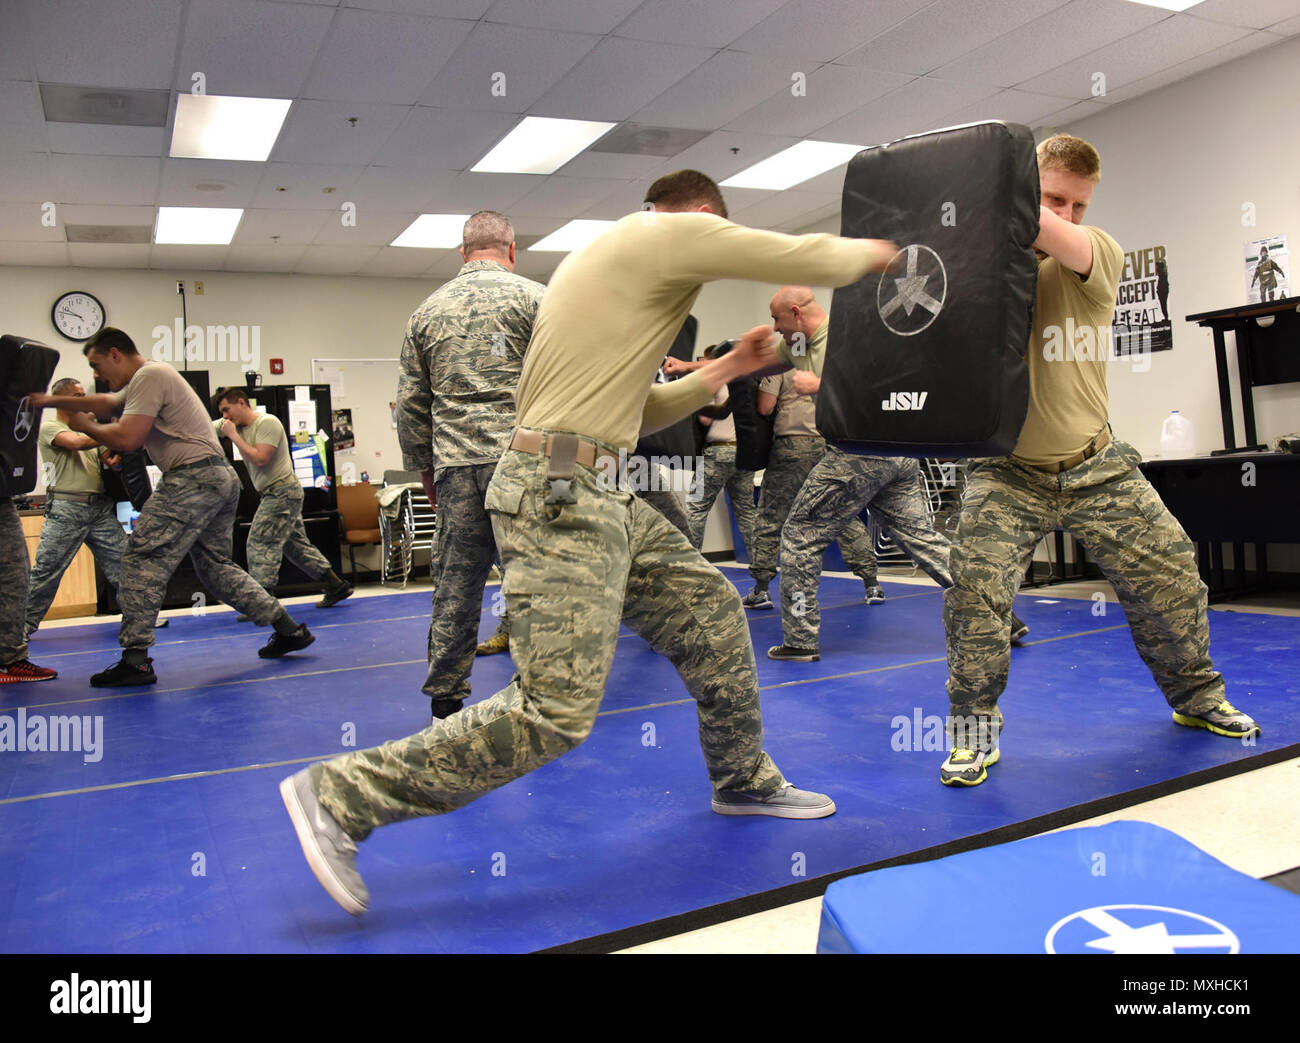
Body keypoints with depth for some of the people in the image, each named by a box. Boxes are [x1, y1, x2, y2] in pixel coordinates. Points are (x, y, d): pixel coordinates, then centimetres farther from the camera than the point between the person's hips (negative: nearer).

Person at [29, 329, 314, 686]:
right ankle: (289, 629, 12)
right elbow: (107, 403, 37)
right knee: (215, 566, 14)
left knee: (143, 558, -10)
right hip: (221, 478, 11)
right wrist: (53, 400, 34)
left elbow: (127, 438, -15)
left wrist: (85, 426, 3)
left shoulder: (150, 375, -7)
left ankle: (135, 659, -13)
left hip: (193, 478, -11)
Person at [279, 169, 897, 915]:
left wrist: (725, 370, 26)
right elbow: (813, 260, -5)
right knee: (556, 711, -12)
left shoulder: (615, 257, 25)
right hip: (560, 495, -11)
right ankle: (338, 796, -3)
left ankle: (745, 781, 35)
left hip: (602, 496, 11)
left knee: (712, 613, 17)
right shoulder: (676, 232, -4)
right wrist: (871, 251, 18)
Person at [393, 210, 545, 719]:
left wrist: (425, 469, 21)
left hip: (455, 466, 4)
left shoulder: (427, 310, 15)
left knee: (456, 582, 9)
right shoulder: (533, 297, 2)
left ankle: (445, 698, 16)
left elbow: (410, 402, 15)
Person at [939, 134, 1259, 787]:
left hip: (1095, 466, 2)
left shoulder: (1097, 255, -1)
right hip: (1006, 469, -2)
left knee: (1170, 575, 7)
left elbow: (1045, 231, -22)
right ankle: (973, 728, 2)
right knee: (974, 589, -17)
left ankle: (1197, 696, 33)